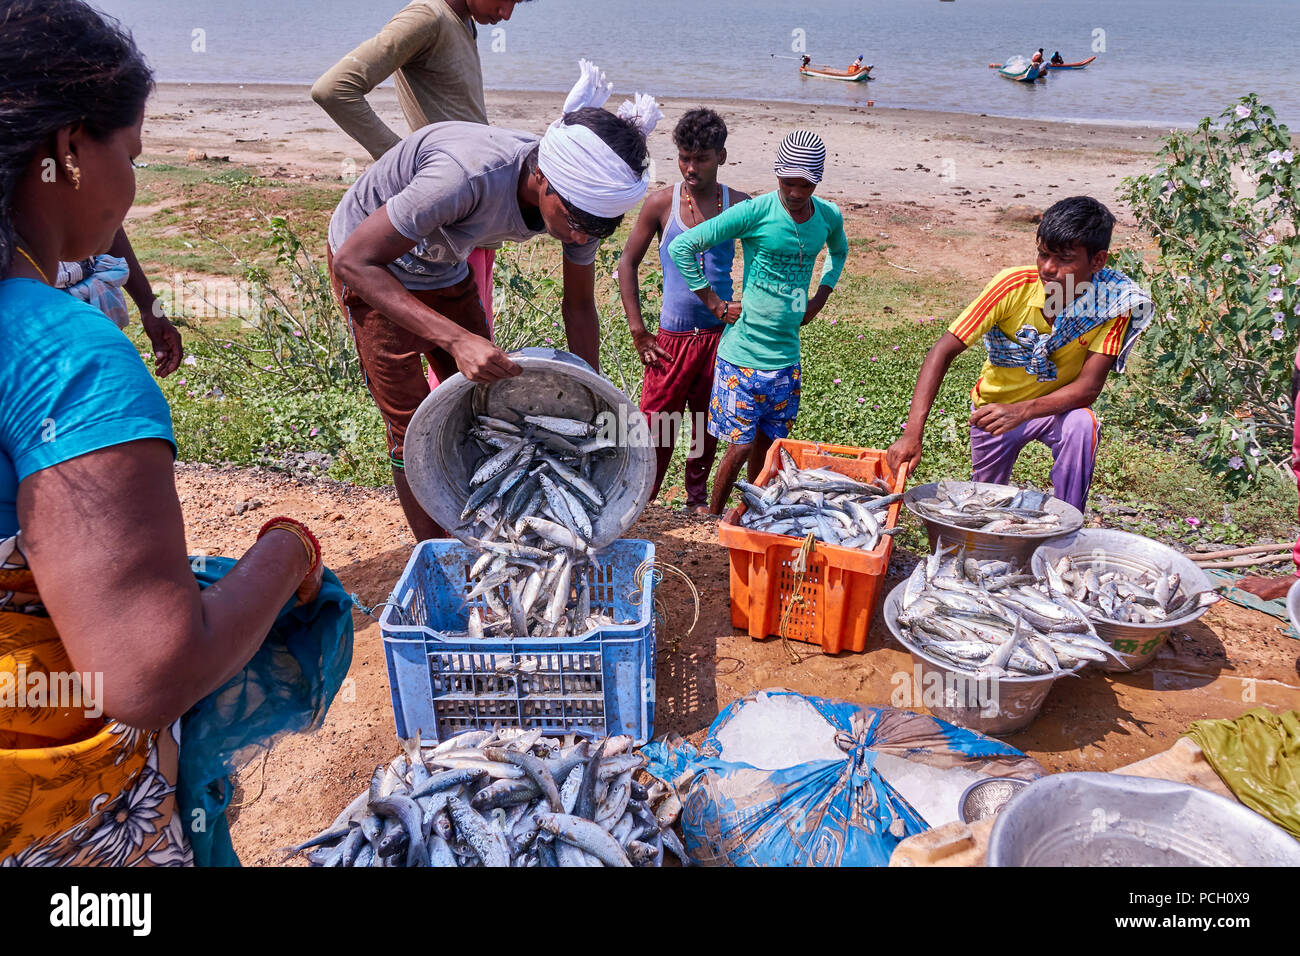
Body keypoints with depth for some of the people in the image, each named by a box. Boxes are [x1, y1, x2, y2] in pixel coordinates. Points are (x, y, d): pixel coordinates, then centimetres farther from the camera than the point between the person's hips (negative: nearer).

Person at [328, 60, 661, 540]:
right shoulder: (470, 175, -42)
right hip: (372, 267, -6)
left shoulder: (581, 196, -21)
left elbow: (579, 307, -5)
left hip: (444, 269, 6)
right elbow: (353, 261, -37)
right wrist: (457, 339, -47)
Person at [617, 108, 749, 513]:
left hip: (720, 335, 1)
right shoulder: (662, 203, -3)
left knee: (708, 425, 11)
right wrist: (638, 331, -3)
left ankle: (698, 497, 29)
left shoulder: (739, 204, 0)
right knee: (656, 426, 0)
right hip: (672, 338, -1)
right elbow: (627, 262, 3)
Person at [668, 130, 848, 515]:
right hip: (744, 351, -5)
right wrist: (714, 303, -9)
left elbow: (839, 252, 29)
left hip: (787, 355, 5)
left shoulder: (829, 217, 3)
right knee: (740, 447, -2)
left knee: (767, 447, 13)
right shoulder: (755, 212, -13)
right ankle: (712, 521, 17)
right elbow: (681, 246, -12)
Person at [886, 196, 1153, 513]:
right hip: (995, 407, 1)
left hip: (1058, 406, -1)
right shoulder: (1013, 285, -26)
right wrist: (912, 433, -42)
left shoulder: (1113, 302, -25)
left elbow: (1088, 387, -28)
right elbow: (943, 352, -30)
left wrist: (1020, 412, -47)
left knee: (1081, 424, -34)